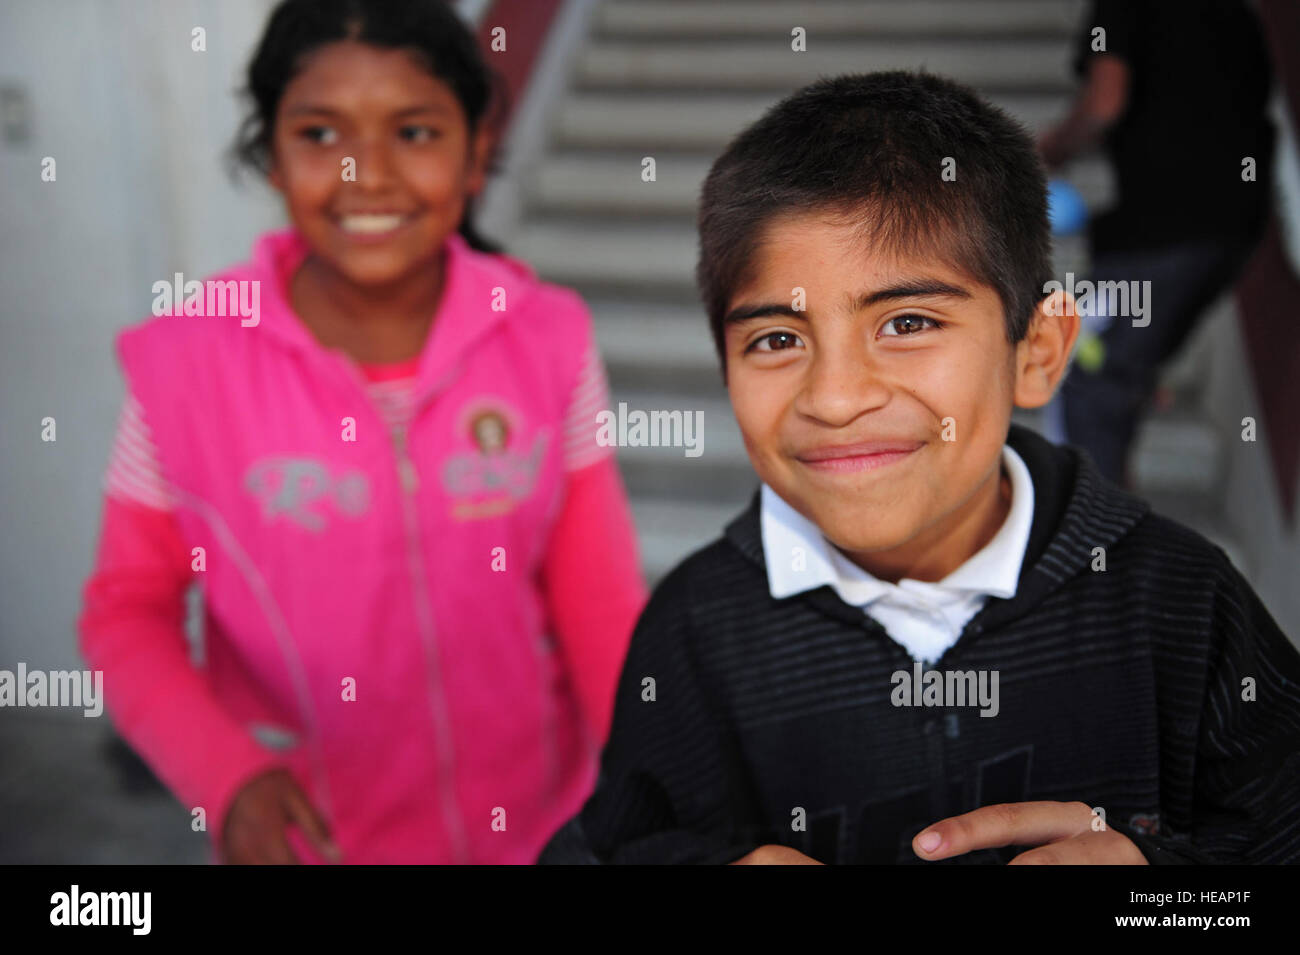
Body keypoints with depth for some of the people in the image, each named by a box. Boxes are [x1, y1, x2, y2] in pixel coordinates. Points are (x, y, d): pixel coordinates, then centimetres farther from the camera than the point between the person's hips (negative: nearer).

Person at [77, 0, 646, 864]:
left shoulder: (548, 341, -11)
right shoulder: (187, 364, -15)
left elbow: (600, 599, -7)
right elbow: (129, 612, -6)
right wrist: (227, 776, -20)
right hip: (306, 834, -1)